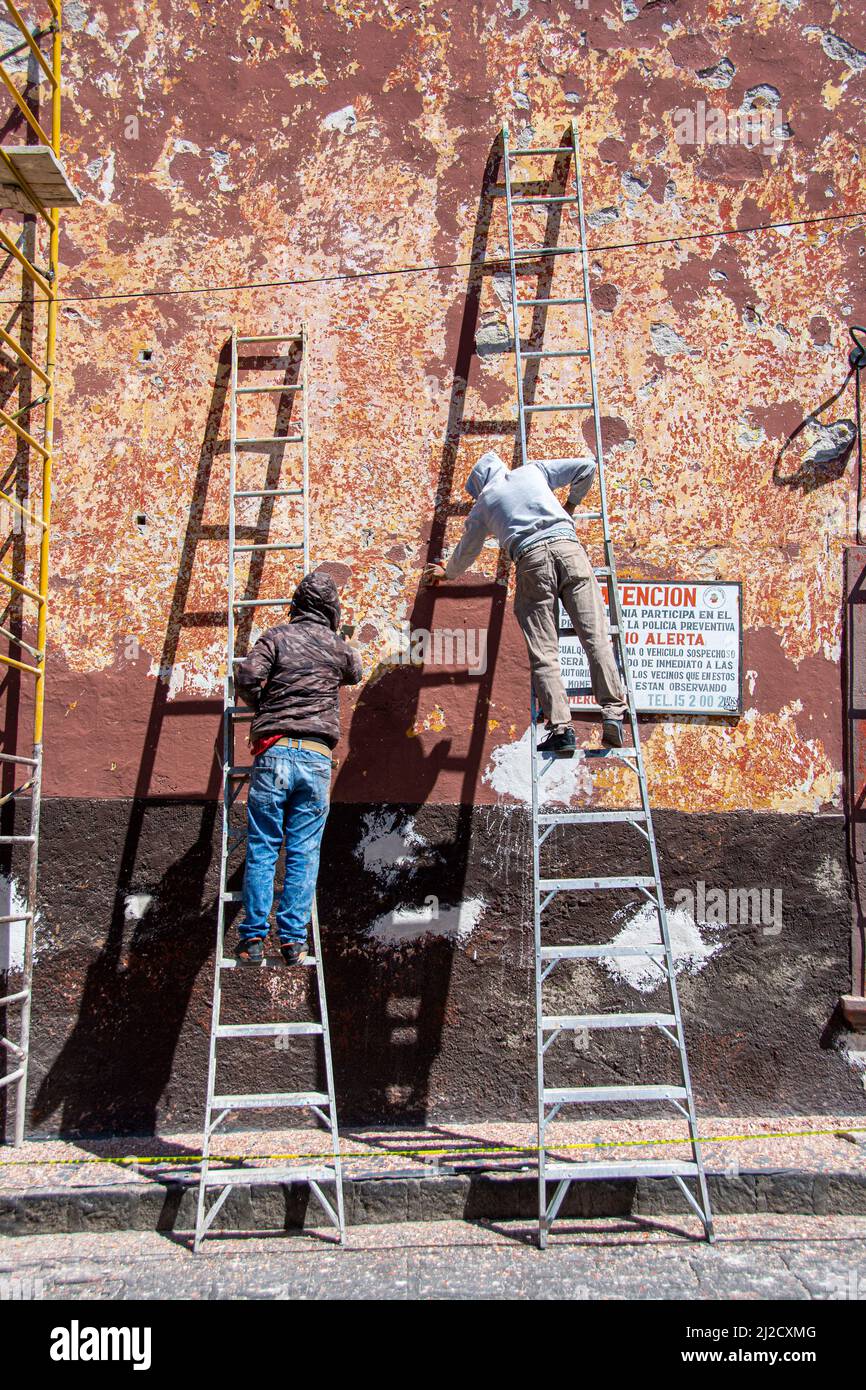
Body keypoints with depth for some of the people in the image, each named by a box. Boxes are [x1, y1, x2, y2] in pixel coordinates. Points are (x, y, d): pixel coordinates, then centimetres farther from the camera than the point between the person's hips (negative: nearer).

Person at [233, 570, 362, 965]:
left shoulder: (277, 636, 5)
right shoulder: (339, 647, 13)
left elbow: (246, 678, -7)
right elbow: (355, 673, 35)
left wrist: (262, 705, 13)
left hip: (274, 752, -1)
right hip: (317, 756, 1)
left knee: (261, 850, 3)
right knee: (303, 853, 4)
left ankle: (253, 939, 3)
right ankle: (293, 941, 4)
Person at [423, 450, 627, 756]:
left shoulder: (483, 502, 24)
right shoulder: (533, 470, 28)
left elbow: (467, 550, 35)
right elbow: (586, 467, 27)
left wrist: (447, 572, 55)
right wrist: (571, 504, 41)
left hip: (531, 558, -1)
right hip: (568, 546, 1)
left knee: (544, 652, -3)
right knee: (595, 636, -6)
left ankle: (561, 728, -15)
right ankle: (613, 714, -18)